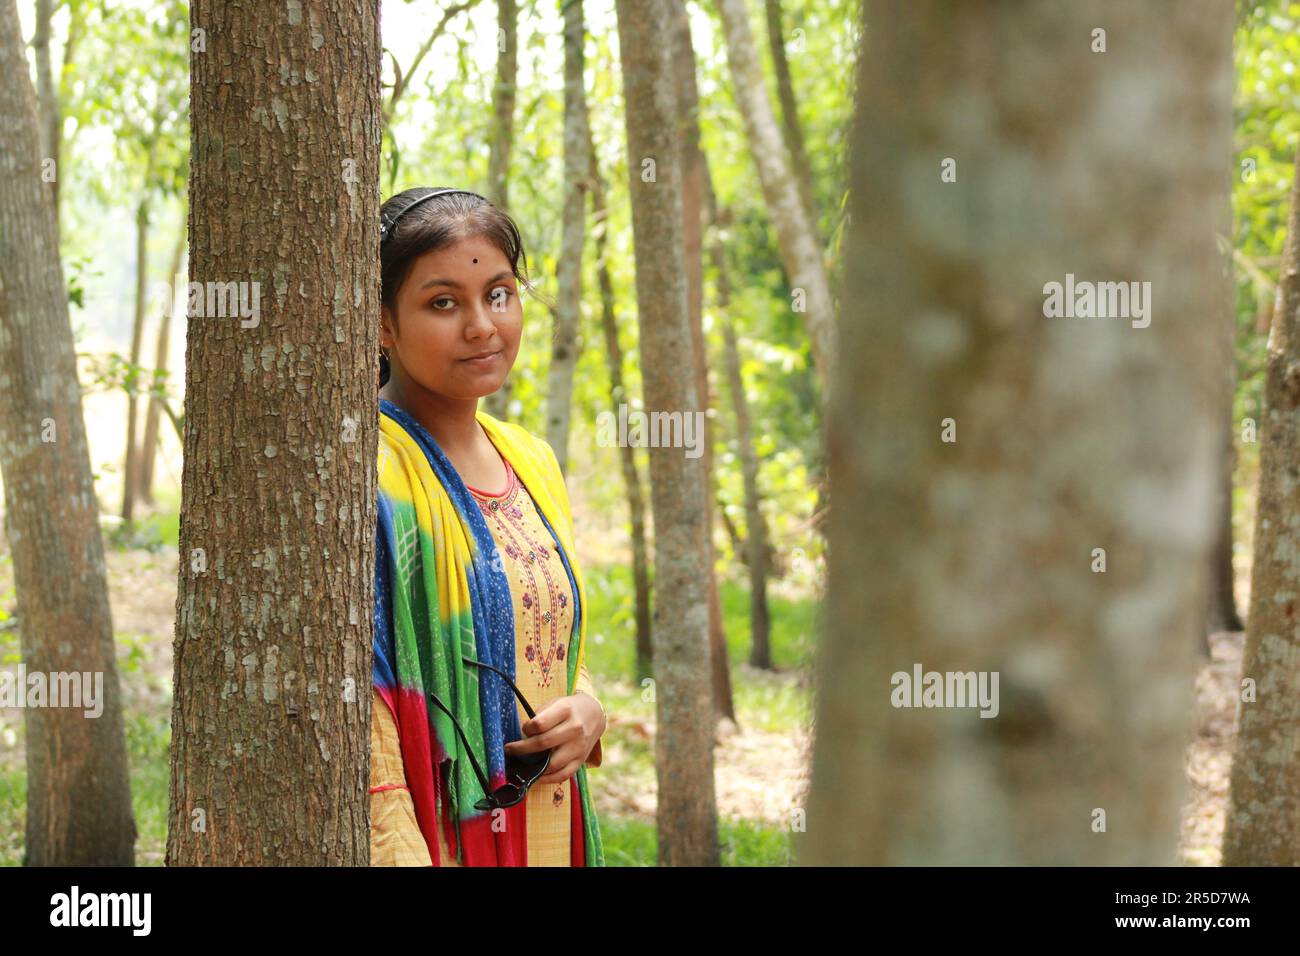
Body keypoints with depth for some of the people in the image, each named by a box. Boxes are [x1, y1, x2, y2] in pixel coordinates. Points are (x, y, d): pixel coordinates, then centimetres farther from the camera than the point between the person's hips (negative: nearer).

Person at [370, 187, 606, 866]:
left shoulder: (532, 463, 8)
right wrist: (401, 856, -24)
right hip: (433, 842, -7)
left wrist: (587, 709, -3)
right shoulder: (364, 475, -15)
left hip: (551, 835, 7)